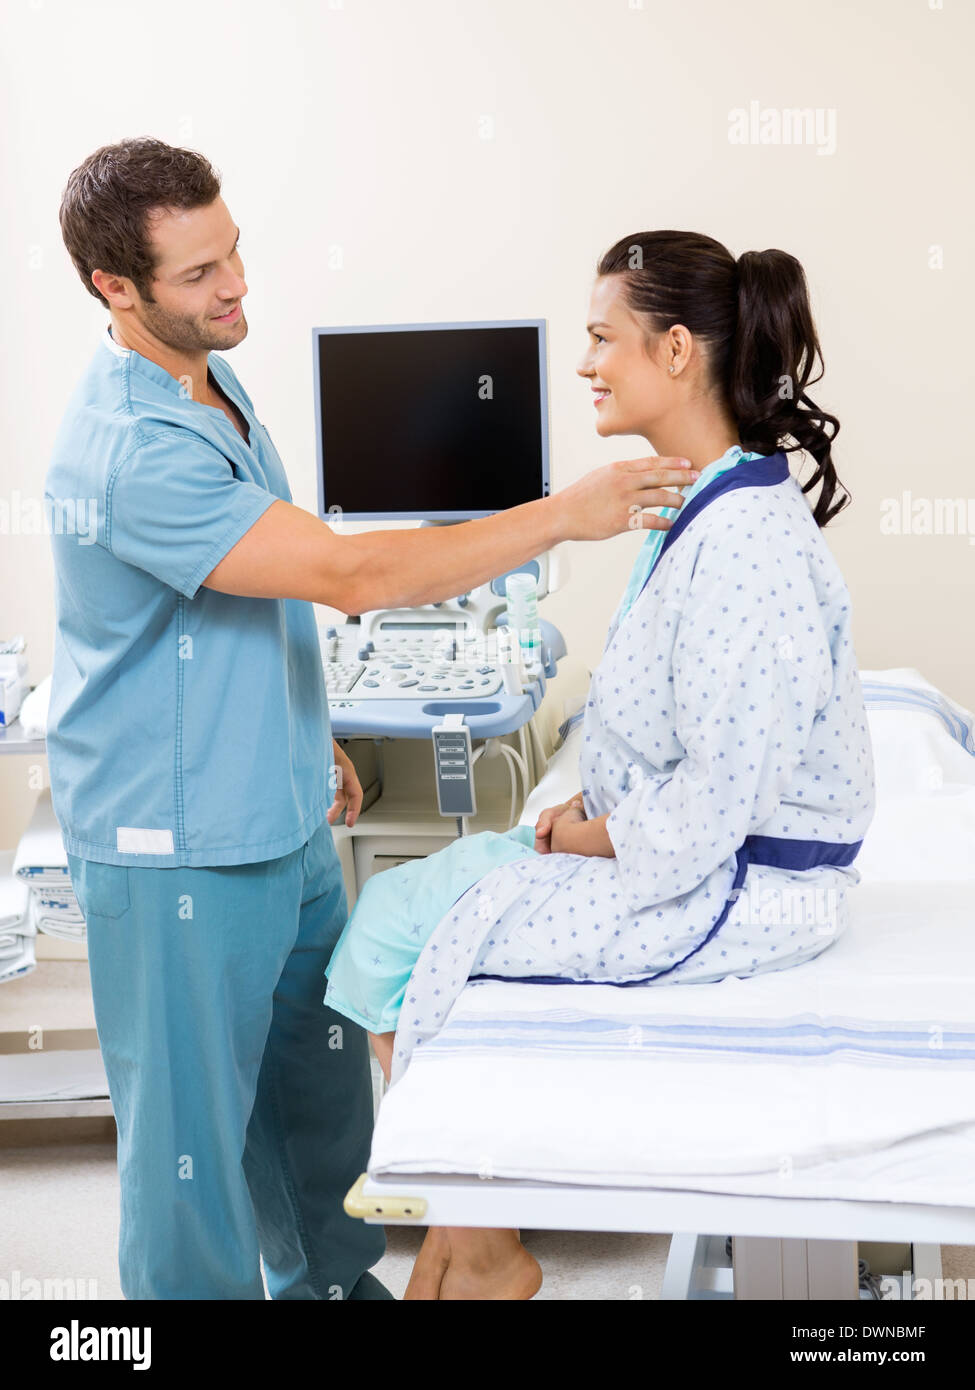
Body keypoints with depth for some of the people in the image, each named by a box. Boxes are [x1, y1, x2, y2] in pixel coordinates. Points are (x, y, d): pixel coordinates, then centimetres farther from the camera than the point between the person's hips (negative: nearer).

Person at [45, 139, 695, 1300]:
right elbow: (349, 575, -30)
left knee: (322, 1089, 23)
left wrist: (309, 736, 21)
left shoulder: (209, 383, 6)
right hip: (177, 854, -9)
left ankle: (332, 1280, 43)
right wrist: (563, 514, -27)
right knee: (195, 1128, 8)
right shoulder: (131, 451, -26)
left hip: (280, 822, 10)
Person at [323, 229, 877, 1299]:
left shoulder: (745, 542, -26)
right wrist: (589, 804, 4)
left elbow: (714, 804, -26)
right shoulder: (698, 504, 7)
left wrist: (590, 838, -11)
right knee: (394, 902, 5)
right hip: (673, 841, 10)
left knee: (391, 942, -7)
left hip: (733, 888, -10)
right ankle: (461, 1232, 14)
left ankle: (480, 1255, 15)